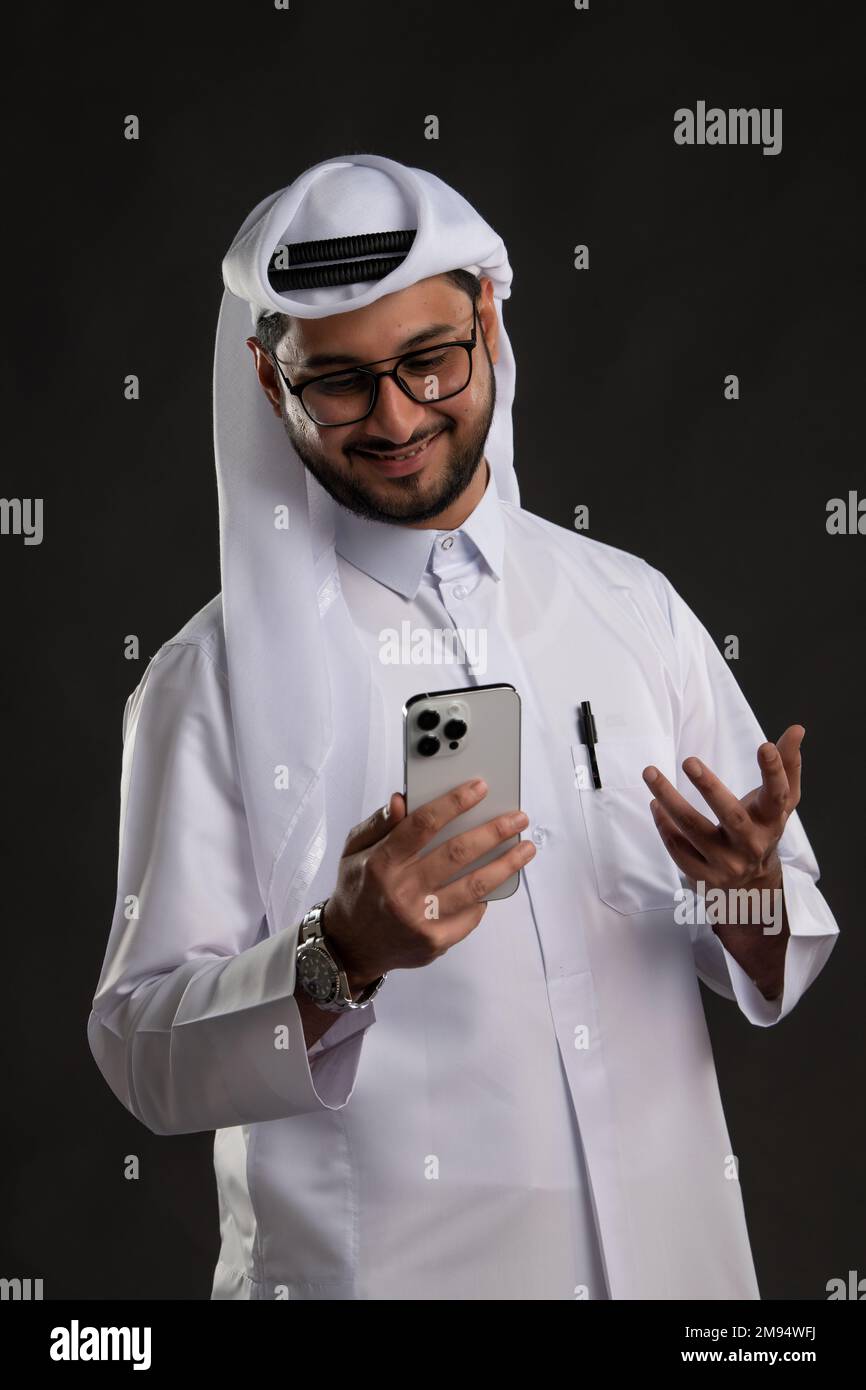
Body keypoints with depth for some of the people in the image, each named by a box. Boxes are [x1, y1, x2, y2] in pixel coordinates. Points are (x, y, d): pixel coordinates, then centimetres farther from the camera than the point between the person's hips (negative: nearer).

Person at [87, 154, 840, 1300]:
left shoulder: (635, 606, 0)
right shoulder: (218, 677, -10)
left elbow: (778, 966, 5)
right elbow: (143, 1053, -13)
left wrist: (751, 896, -16)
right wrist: (340, 957, -28)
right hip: (379, 1261, -3)